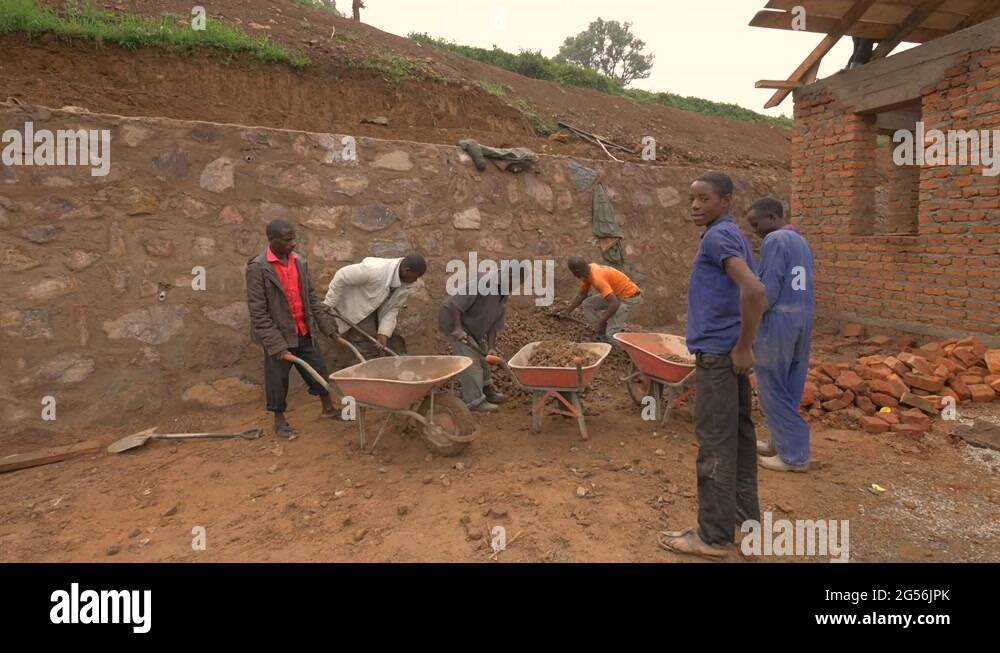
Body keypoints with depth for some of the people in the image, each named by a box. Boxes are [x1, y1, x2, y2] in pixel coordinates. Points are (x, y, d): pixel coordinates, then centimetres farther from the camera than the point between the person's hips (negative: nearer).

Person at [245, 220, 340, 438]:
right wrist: (276, 343, -20)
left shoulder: (299, 262, 3)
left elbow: (311, 297, 10)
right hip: (279, 334, -5)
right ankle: (279, 421, 27)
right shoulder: (258, 268, -16)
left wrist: (327, 326, 7)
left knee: (319, 371, 14)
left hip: (304, 332, 6)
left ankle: (328, 409, 33)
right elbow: (258, 311, -16)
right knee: (278, 379, 9)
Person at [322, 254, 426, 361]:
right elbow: (341, 277, -26)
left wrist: (384, 333, -21)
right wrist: (329, 304, -19)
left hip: (378, 308, 6)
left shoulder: (408, 285, -18)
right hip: (356, 307, -6)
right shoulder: (374, 270, -37)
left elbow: (393, 308, -9)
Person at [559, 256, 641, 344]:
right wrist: (567, 311, 8)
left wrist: (601, 322, -32)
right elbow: (582, 295, 11)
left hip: (630, 297, -9)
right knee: (588, 304, 7)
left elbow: (615, 304, -39)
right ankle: (602, 335, 8)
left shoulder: (597, 278, -34)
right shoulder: (586, 272, -6)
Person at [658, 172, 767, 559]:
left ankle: (714, 534, 4)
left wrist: (742, 348, -19)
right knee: (738, 434, 14)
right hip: (728, 351, 10)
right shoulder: (735, 238, 15)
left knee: (714, 443, -4)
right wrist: (742, 346, 19)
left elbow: (754, 291, -28)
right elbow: (752, 291, 22)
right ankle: (744, 515, 25)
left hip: (717, 353, -10)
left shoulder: (718, 237, -15)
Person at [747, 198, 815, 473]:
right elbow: (797, 286, 16)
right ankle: (782, 443, 23)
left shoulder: (775, 241, -11)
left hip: (778, 319, -9)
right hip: (803, 318, 9)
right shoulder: (802, 242, 18)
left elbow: (769, 288, -17)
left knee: (772, 388, -1)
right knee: (789, 388, 14)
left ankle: (794, 454, 3)